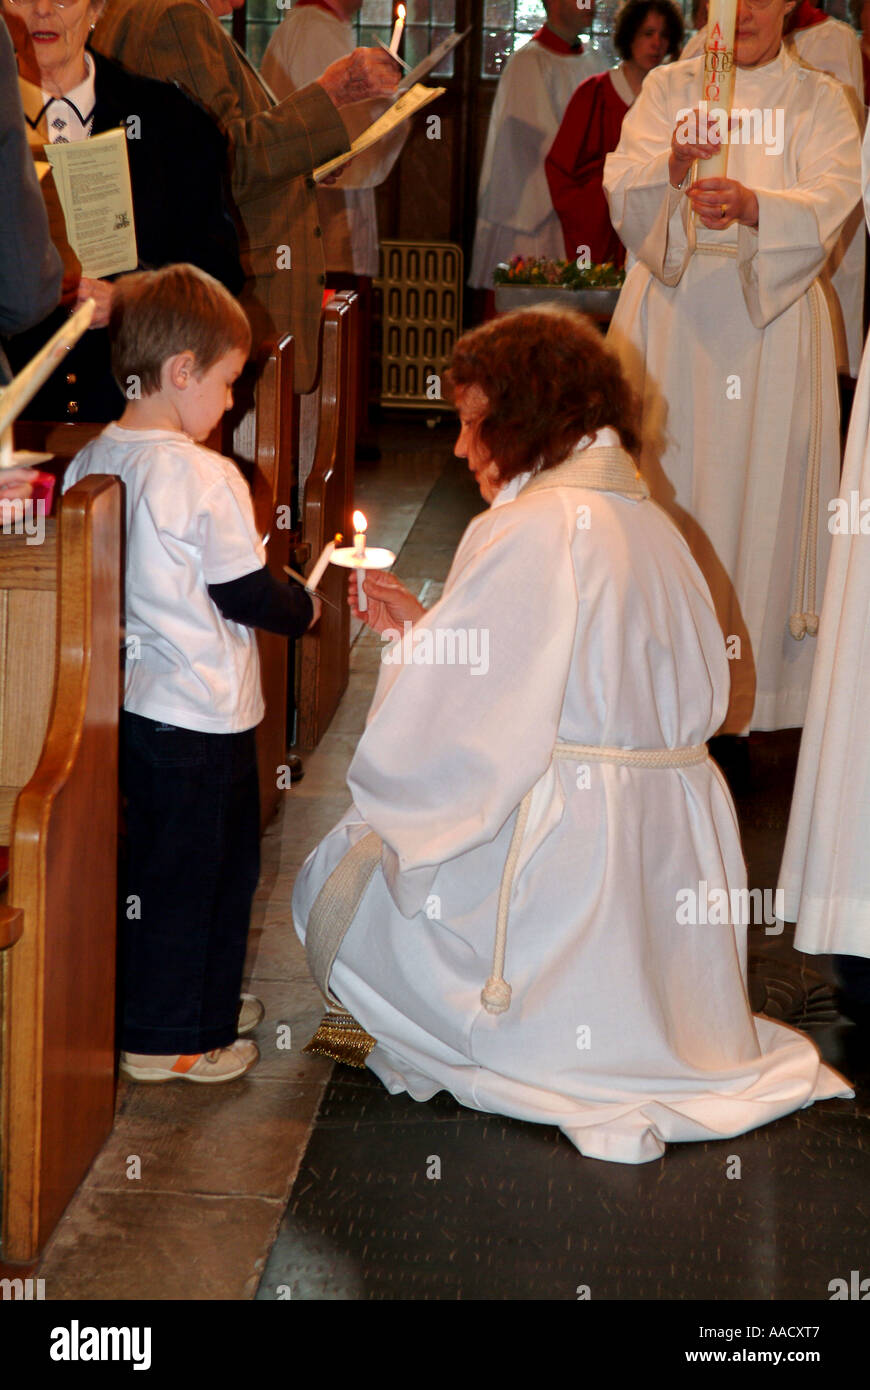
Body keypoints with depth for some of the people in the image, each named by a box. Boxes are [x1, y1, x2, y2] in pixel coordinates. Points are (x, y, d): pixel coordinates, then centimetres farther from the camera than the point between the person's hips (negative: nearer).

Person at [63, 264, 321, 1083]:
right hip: (202, 711, -8)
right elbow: (244, 594, -17)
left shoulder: (90, 464, 0)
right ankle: (169, 1039, 14)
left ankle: (205, 1004, 34)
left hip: (131, 701, 8)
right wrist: (304, 610, 1)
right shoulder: (206, 479, -21)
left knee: (152, 859, 19)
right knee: (197, 870, 5)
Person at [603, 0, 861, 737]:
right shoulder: (666, 89, 10)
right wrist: (673, 165, -26)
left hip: (770, 322, -1)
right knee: (663, 488, -1)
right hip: (672, 317, 1)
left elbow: (830, 202, -9)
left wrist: (750, 205, -29)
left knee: (758, 496, -3)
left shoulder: (819, 101, 7)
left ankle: (744, 699, 2)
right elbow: (624, 193, -4)